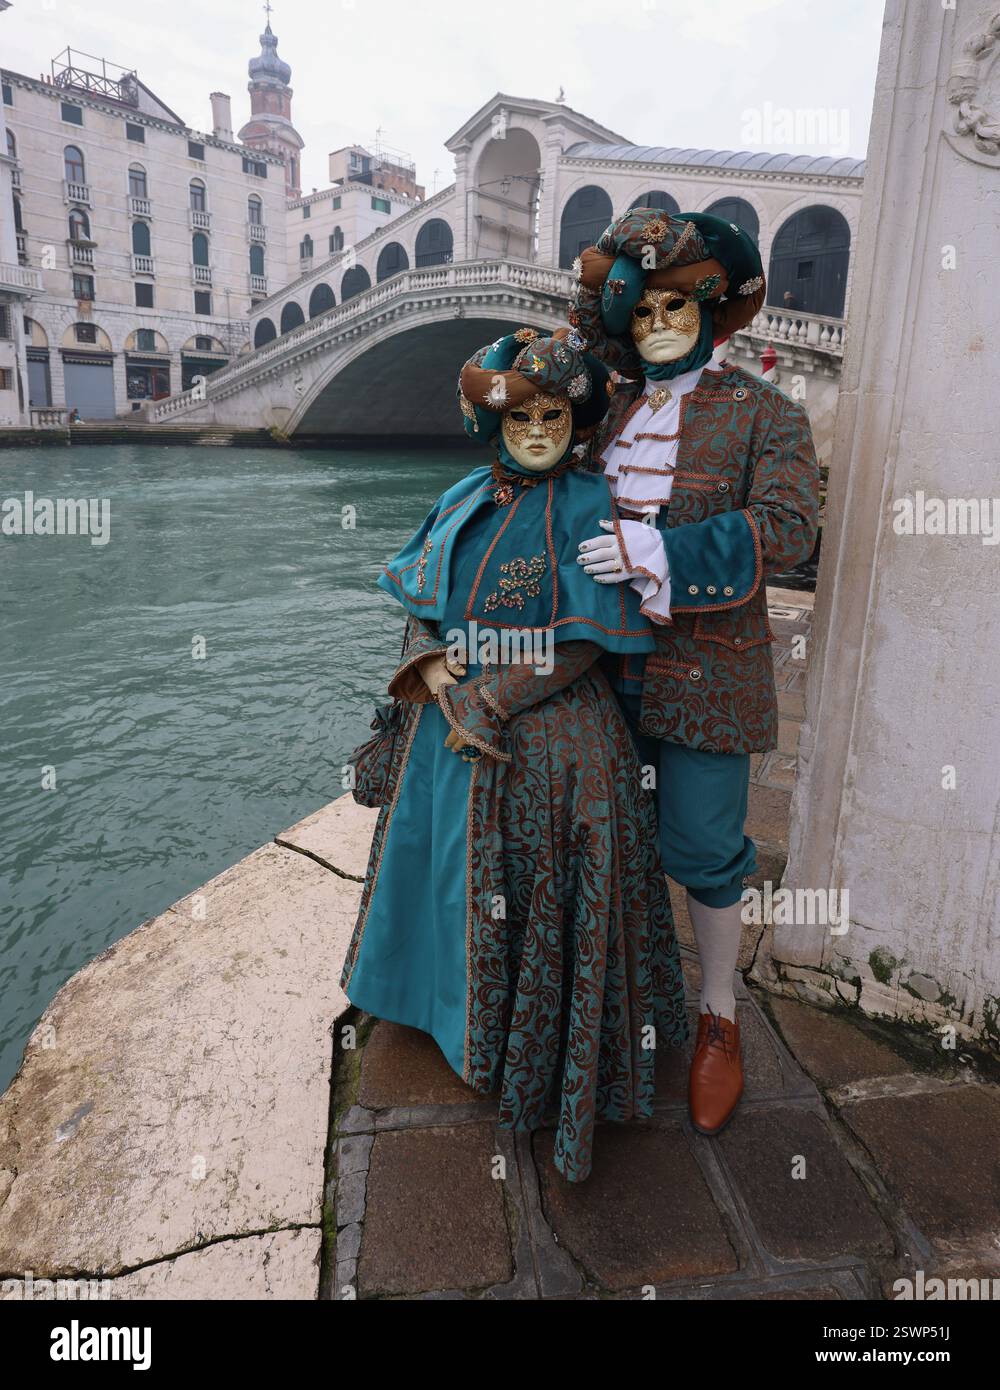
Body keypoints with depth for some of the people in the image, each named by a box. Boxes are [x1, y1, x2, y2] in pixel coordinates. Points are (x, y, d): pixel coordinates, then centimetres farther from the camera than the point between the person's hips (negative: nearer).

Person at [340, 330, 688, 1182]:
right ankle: (458, 1014, 44)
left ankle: (535, 1061, 23)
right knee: (457, 880, 18)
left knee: (544, 908, 3)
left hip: (552, 736, -5)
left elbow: (585, 644, -12)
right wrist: (430, 667, -13)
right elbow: (423, 606, 8)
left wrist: (492, 700, -16)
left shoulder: (591, 508, -7)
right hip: (455, 725, 5)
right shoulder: (466, 502, 7)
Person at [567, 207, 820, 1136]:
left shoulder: (765, 414, -2)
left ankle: (718, 1020, 27)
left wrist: (655, 549, -24)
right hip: (606, 665, 5)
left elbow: (787, 528, -16)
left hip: (705, 669, -4)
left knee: (702, 849, 3)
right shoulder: (610, 412, 12)